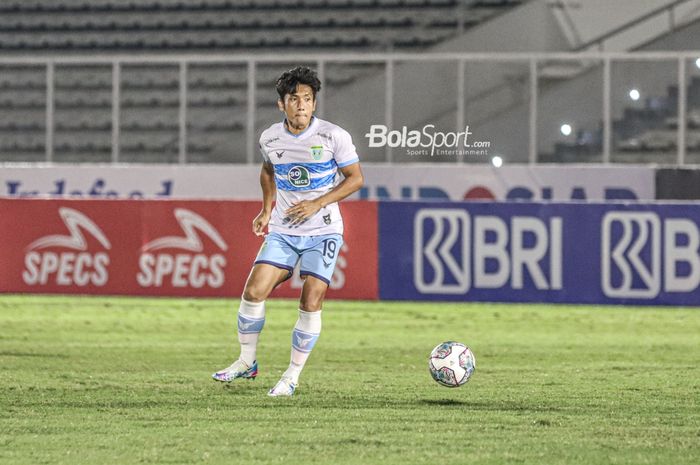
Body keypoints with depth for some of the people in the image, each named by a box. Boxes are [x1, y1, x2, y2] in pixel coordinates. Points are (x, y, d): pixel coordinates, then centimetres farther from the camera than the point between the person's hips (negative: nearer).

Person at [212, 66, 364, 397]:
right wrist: (267, 209, 9)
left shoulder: (334, 136, -12)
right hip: (282, 231, 3)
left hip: (323, 232, -3)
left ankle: (292, 377, 2)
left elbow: (355, 178, -5)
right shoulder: (270, 138, 0)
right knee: (254, 291, -8)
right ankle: (247, 362, 12)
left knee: (311, 301, -11)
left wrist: (317, 204, -15)